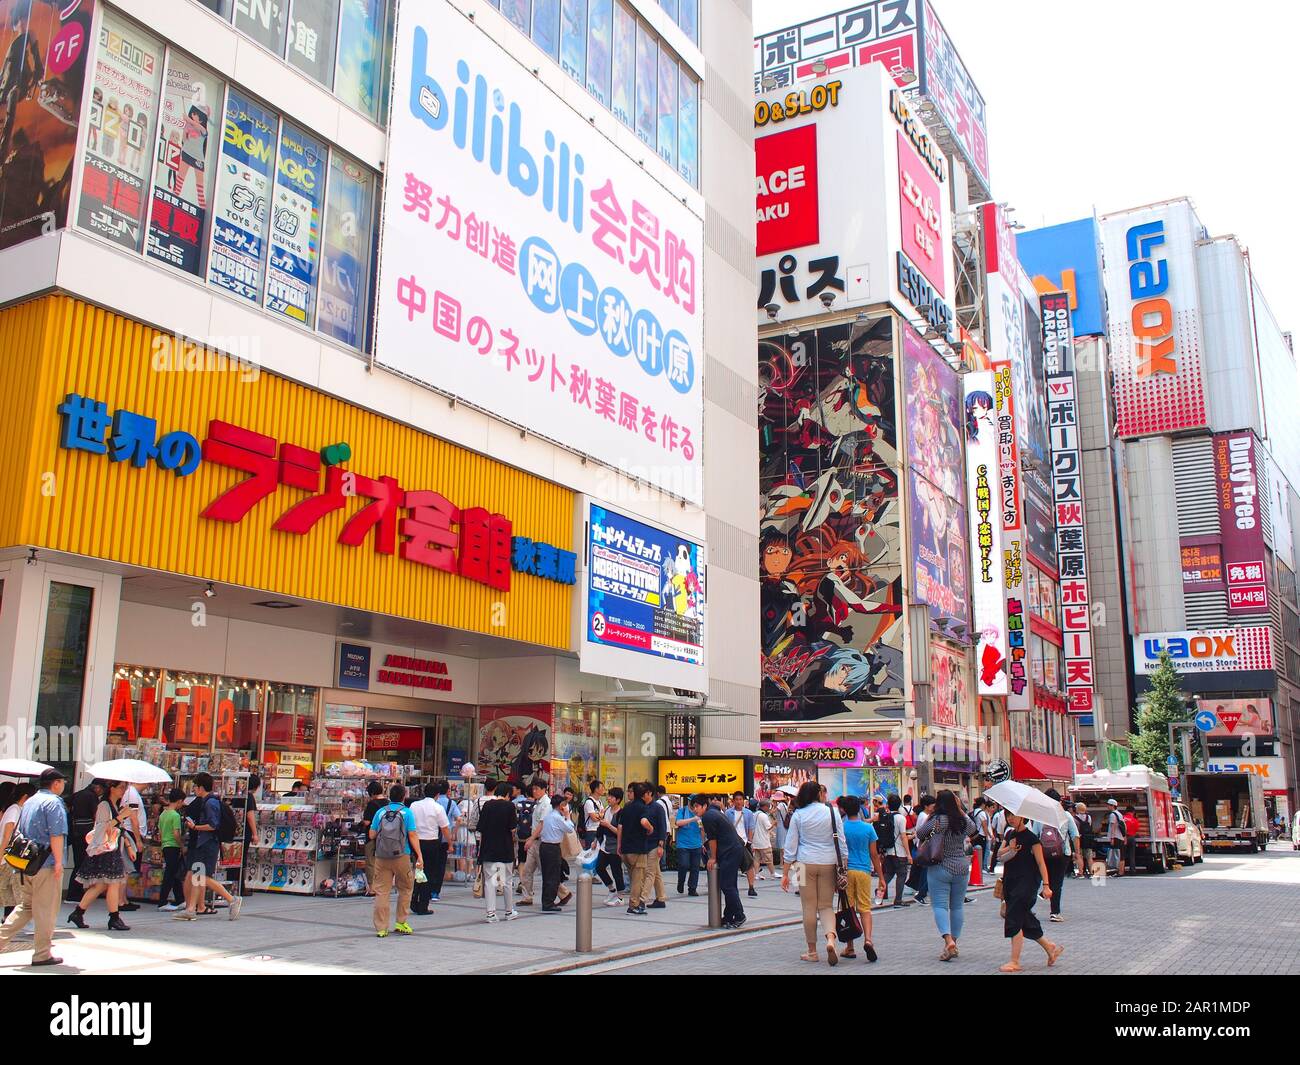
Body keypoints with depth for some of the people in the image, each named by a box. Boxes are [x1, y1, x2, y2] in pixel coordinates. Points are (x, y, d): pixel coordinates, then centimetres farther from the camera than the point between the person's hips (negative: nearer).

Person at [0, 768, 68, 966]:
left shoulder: (29, 802, 15)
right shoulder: (53, 802, -12)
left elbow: (19, 832, 21)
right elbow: (56, 835, -20)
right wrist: (58, 861, -17)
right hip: (46, 864, -8)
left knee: (26, 906, 19)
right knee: (46, 910, 1)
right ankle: (42, 954, 7)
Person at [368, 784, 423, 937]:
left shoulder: (380, 812, 4)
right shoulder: (406, 812, -3)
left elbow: (372, 835, 5)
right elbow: (412, 835, -7)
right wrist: (419, 855, -4)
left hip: (381, 857, 2)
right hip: (401, 856, -2)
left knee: (381, 891, 5)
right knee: (405, 889, 16)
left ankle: (381, 928, 5)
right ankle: (401, 922, 17)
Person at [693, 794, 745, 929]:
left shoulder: (707, 817, -12)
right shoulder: (714, 812, 18)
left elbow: (712, 839, -9)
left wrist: (713, 858, -2)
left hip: (729, 853, -10)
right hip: (736, 850, 10)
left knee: (726, 886, -8)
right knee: (730, 886, 12)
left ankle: (739, 916, -6)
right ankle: (729, 917, 15)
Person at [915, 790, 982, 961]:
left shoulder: (937, 820, -15)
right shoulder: (963, 821, -1)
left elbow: (919, 834, -8)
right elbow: (975, 831, 21)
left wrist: (928, 816, 2)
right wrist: (961, 810, 17)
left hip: (939, 868, -4)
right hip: (961, 868, 4)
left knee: (940, 906, -3)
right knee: (957, 906, 14)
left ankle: (948, 941, -21)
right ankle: (954, 941, 20)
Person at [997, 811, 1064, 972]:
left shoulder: (1031, 838, -9)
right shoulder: (1010, 834, 11)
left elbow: (1041, 862, -10)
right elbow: (999, 855, 7)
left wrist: (1046, 885, -15)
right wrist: (1009, 848, -12)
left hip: (1026, 882, -7)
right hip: (1010, 883, 7)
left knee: (1014, 919, -10)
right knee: (1025, 921, 12)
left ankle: (1015, 961, -6)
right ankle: (1050, 947, 29)